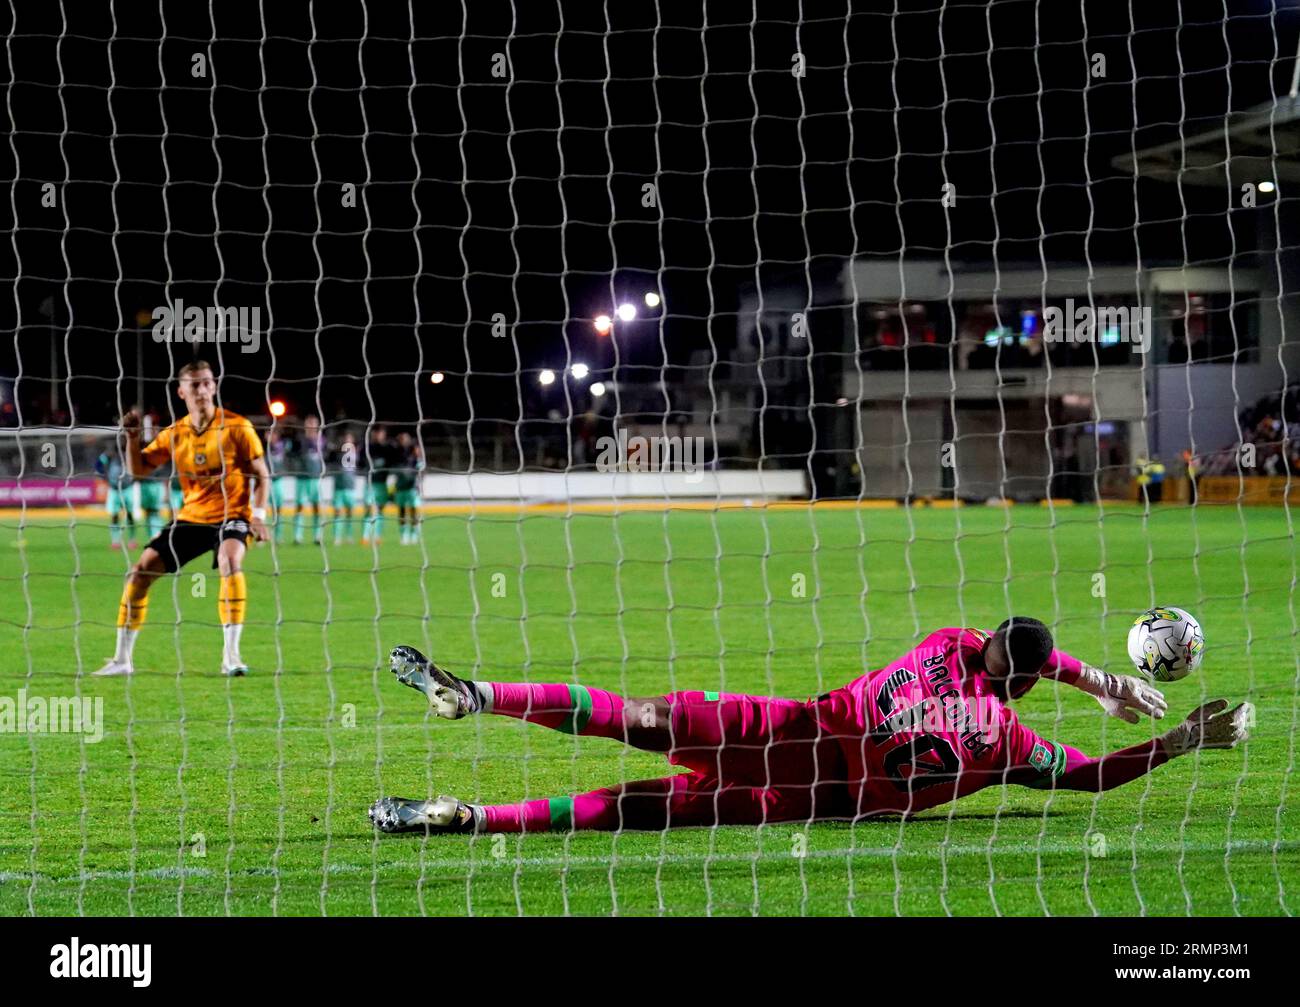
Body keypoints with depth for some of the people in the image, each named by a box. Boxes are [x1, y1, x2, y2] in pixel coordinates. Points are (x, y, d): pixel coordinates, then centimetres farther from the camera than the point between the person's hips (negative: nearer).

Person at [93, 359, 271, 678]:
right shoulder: (174, 434, 3)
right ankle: (122, 659, 9)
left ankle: (231, 656, -30)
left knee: (230, 560, -35)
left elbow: (261, 475, -4)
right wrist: (132, 437, -9)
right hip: (191, 517, 5)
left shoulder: (237, 427, -8)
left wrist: (258, 515, -17)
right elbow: (138, 470, 8)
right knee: (141, 570, -4)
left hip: (231, 516, -5)